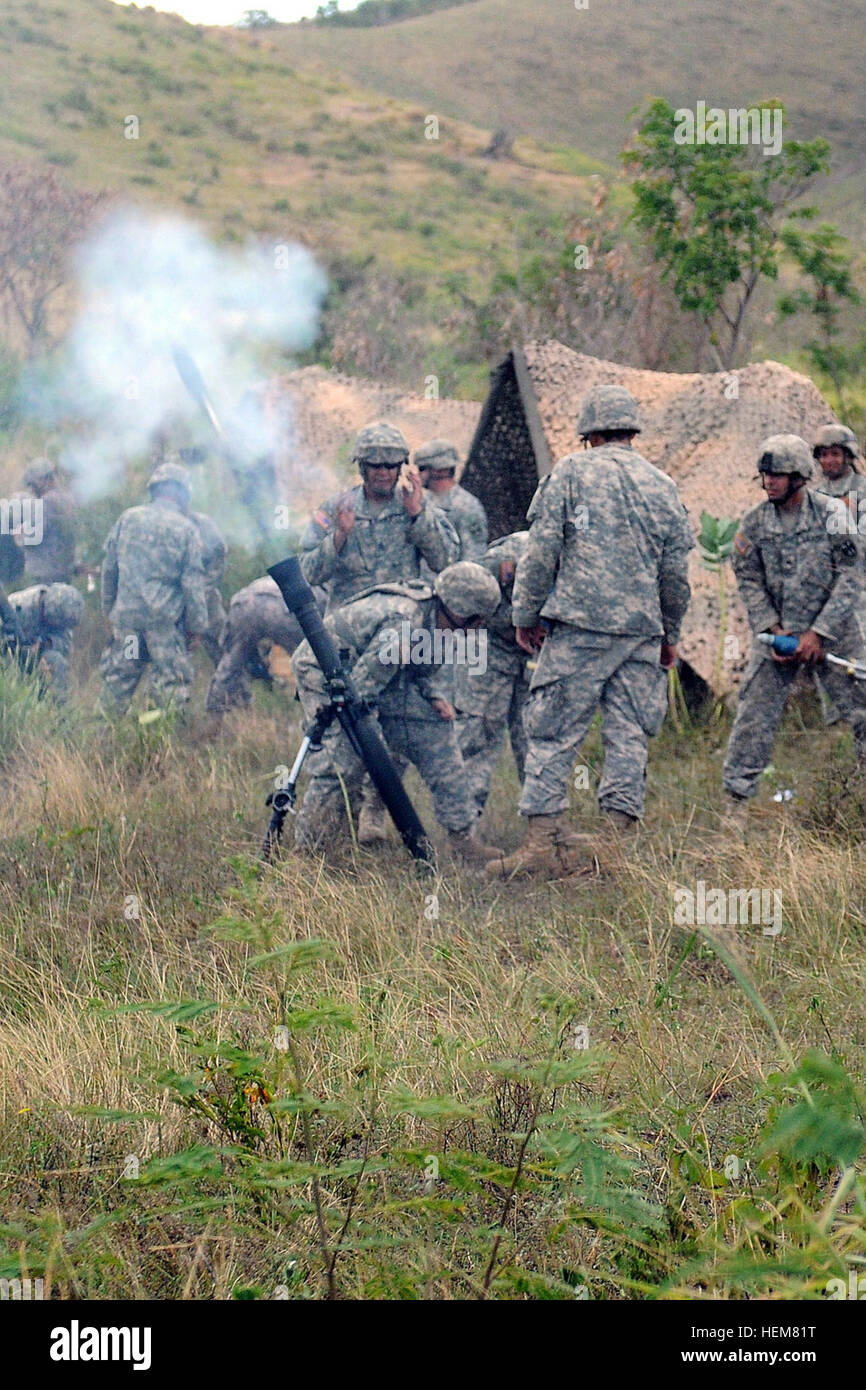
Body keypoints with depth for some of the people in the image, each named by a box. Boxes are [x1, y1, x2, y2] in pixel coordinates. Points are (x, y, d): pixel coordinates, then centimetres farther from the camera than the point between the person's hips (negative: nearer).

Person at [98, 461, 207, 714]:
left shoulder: (127, 519, 7)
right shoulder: (185, 528, -3)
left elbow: (109, 569, 12)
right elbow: (193, 581, -4)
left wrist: (109, 610, 20)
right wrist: (196, 624, 2)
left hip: (126, 614, 3)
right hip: (165, 617, -3)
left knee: (118, 678, 12)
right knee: (171, 680, 1)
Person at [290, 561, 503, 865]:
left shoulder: (440, 623, -10)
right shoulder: (401, 630, -38)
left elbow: (421, 668, 10)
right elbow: (358, 688, -31)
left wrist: (434, 697, -8)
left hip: (384, 675, 9)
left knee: (436, 731, 0)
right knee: (343, 760, -23)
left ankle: (461, 837, 4)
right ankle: (307, 849, -9)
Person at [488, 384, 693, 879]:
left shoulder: (571, 472, 0)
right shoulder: (662, 485, 11)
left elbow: (542, 550, -2)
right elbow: (677, 569, 14)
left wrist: (525, 614, 7)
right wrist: (670, 633, 24)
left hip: (580, 624, -4)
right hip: (642, 630, 4)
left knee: (554, 732, -1)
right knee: (628, 736, 7)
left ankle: (547, 842, -5)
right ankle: (620, 836, 5)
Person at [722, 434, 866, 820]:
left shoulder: (832, 515, -9)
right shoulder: (754, 523, -2)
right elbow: (749, 582, 3)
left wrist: (819, 633, -15)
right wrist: (773, 630, -9)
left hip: (833, 632, -1)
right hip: (777, 632, 2)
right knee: (753, 715, -4)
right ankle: (737, 798, 5)